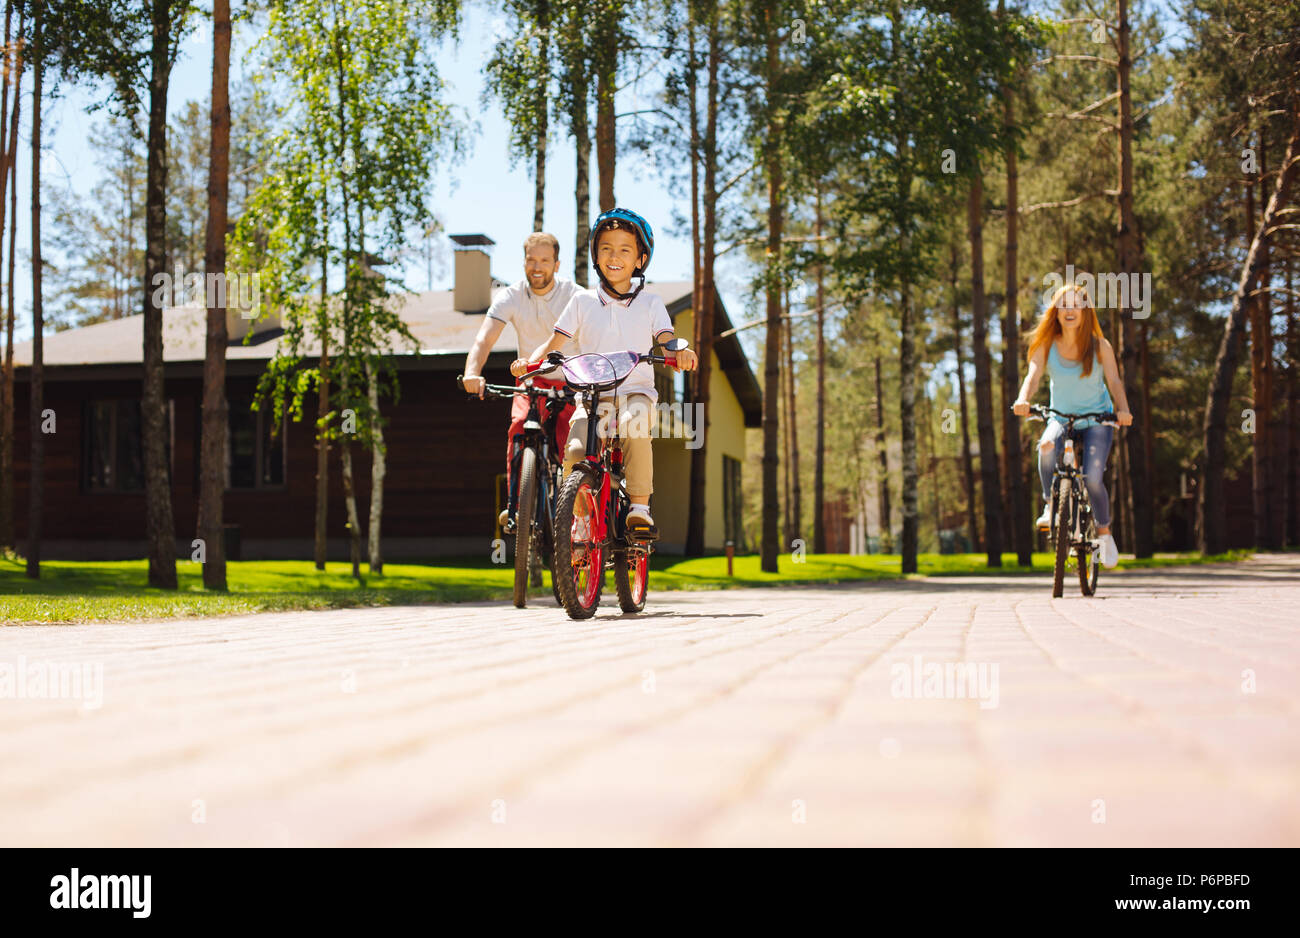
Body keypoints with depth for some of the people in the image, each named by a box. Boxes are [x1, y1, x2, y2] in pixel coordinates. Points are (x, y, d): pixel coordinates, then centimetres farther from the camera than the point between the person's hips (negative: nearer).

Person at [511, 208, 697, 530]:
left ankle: (639, 505, -25)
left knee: (634, 425, -37)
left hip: (636, 391, -1)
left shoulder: (650, 304, 10)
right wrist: (530, 360, -13)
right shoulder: (583, 301, 11)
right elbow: (554, 343, 8)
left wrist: (680, 352, -27)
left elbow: (667, 342, -3)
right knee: (576, 453, -26)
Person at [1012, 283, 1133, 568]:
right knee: (1047, 446, -35)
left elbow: (1114, 380, -11)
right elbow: (1033, 375, -16)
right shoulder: (1047, 345, -4)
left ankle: (1104, 532, 7)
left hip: (1097, 418, -1)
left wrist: (1123, 409, -31)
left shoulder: (1100, 346, -6)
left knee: (1092, 478, -18)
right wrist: (1023, 400, -38)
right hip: (1061, 417, 1)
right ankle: (1050, 505, -16)